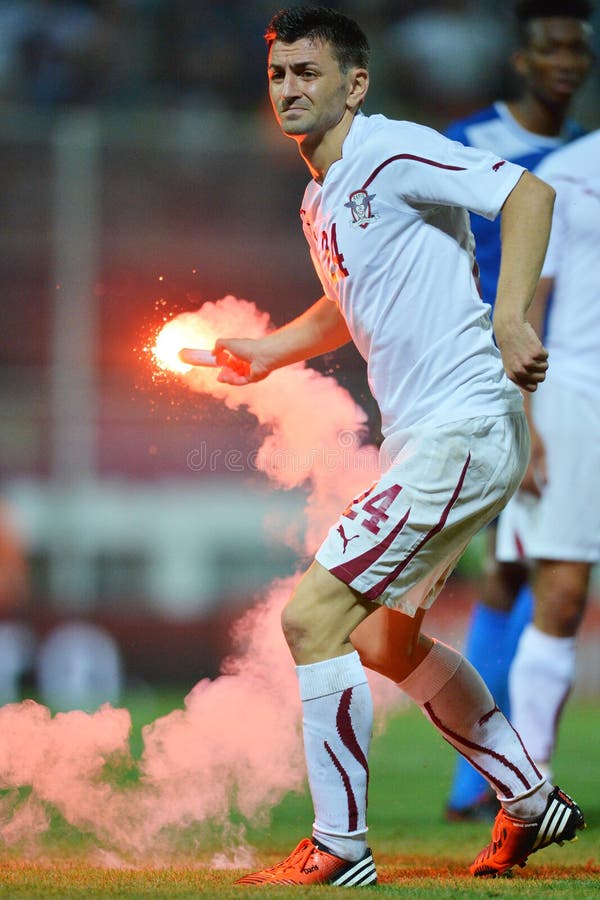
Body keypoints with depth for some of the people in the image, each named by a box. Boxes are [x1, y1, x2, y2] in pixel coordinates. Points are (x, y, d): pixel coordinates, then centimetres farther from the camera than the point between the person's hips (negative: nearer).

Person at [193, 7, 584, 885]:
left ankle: (339, 852, -7)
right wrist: (271, 351, 23)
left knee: (313, 615, -13)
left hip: (466, 429, -10)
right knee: (384, 640, 23)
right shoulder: (320, 202, 17)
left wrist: (509, 318, -30)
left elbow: (527, 192, -20)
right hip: (421, 440, 10)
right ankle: (532, 802, 34)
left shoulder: (391, 153, -11)